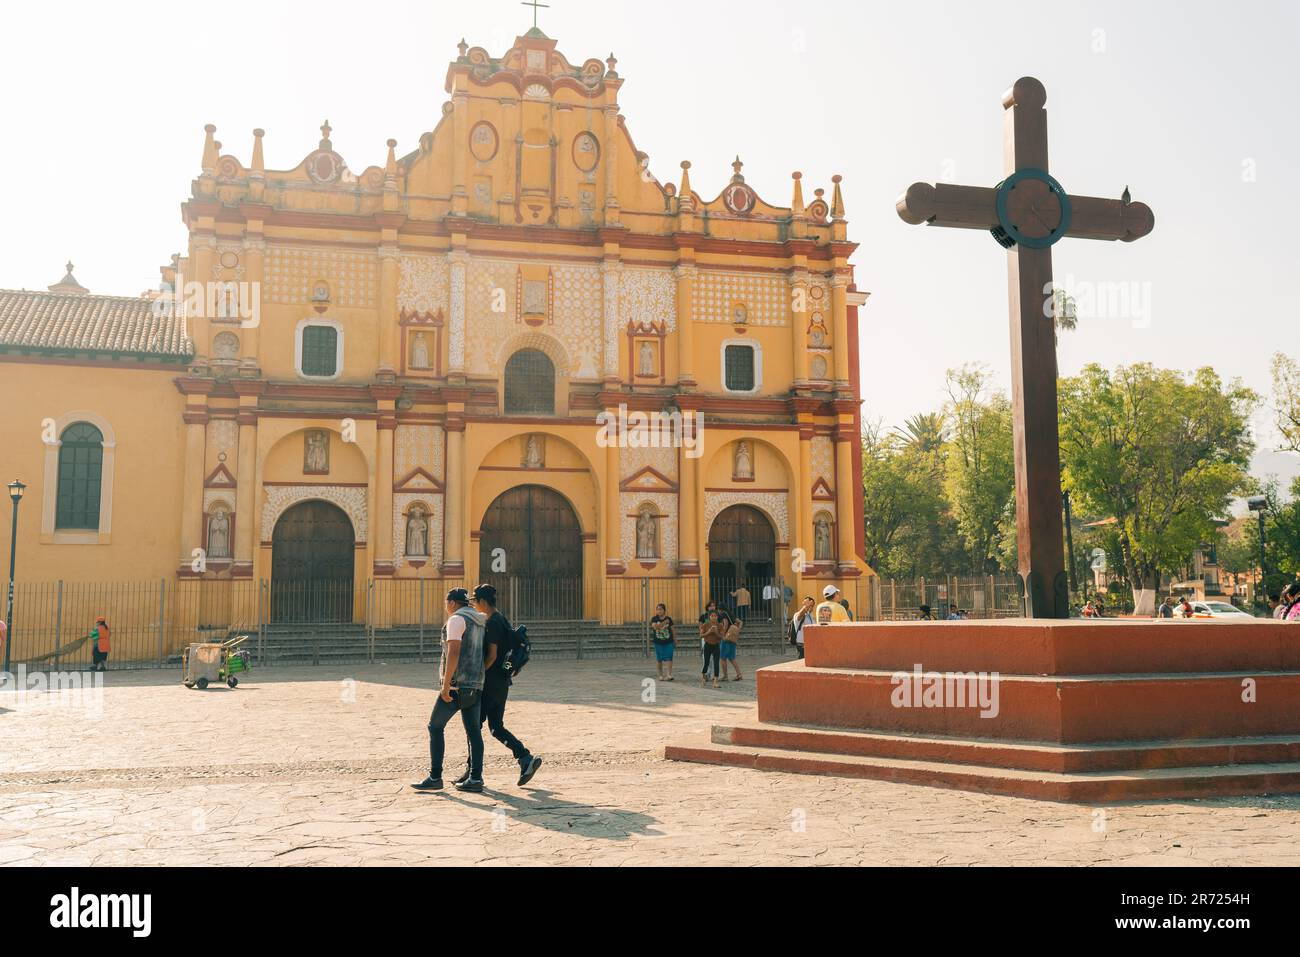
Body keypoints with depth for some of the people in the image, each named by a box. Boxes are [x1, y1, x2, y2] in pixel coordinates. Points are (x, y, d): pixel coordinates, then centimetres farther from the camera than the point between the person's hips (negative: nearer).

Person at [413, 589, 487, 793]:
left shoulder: (456, 620, -10)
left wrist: (446, 684, -21)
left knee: (435, 727, 2)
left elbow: (453, 652, -19)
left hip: (456, 684, -8)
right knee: (474, 732, 6)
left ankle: (435, 777, 2)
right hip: (476, 684, 8)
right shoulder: (480, 621, 17)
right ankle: (475, 779, 3)